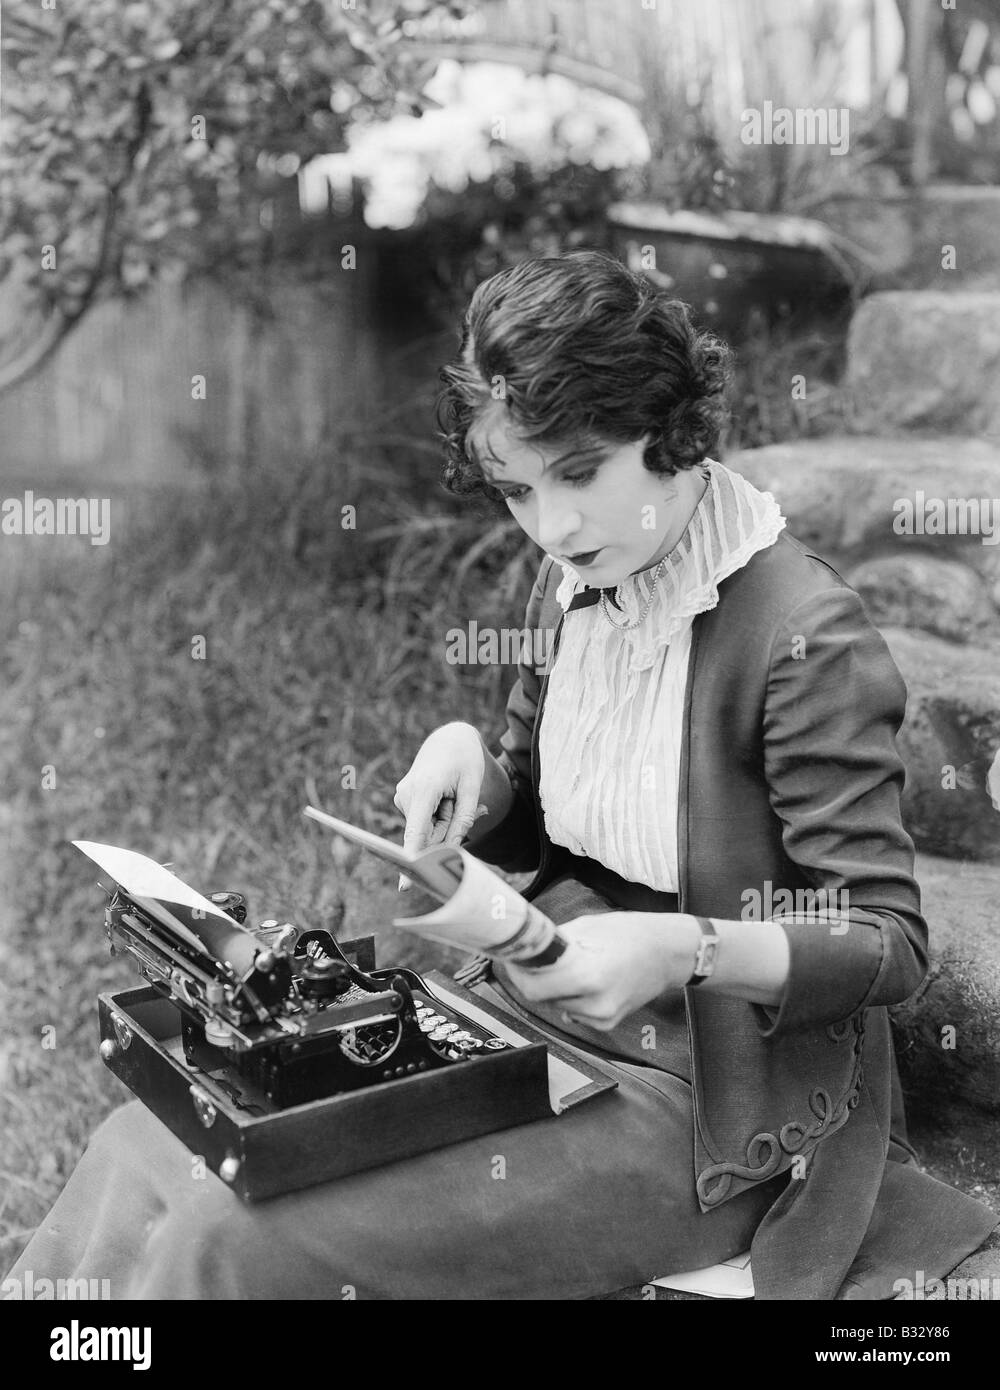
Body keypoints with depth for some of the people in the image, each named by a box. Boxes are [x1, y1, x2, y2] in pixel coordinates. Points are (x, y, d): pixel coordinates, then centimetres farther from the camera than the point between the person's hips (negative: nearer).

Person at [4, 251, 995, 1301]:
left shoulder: (805, 635, -21)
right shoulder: (573, 584, 3)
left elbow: (891, 944, -17)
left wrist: (688, 949, -34)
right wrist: (468, 766, -7)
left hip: (700, 1106, -7)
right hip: (531, 1010, 7)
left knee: (233, 1243, -19)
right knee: (142, 1152, -5)